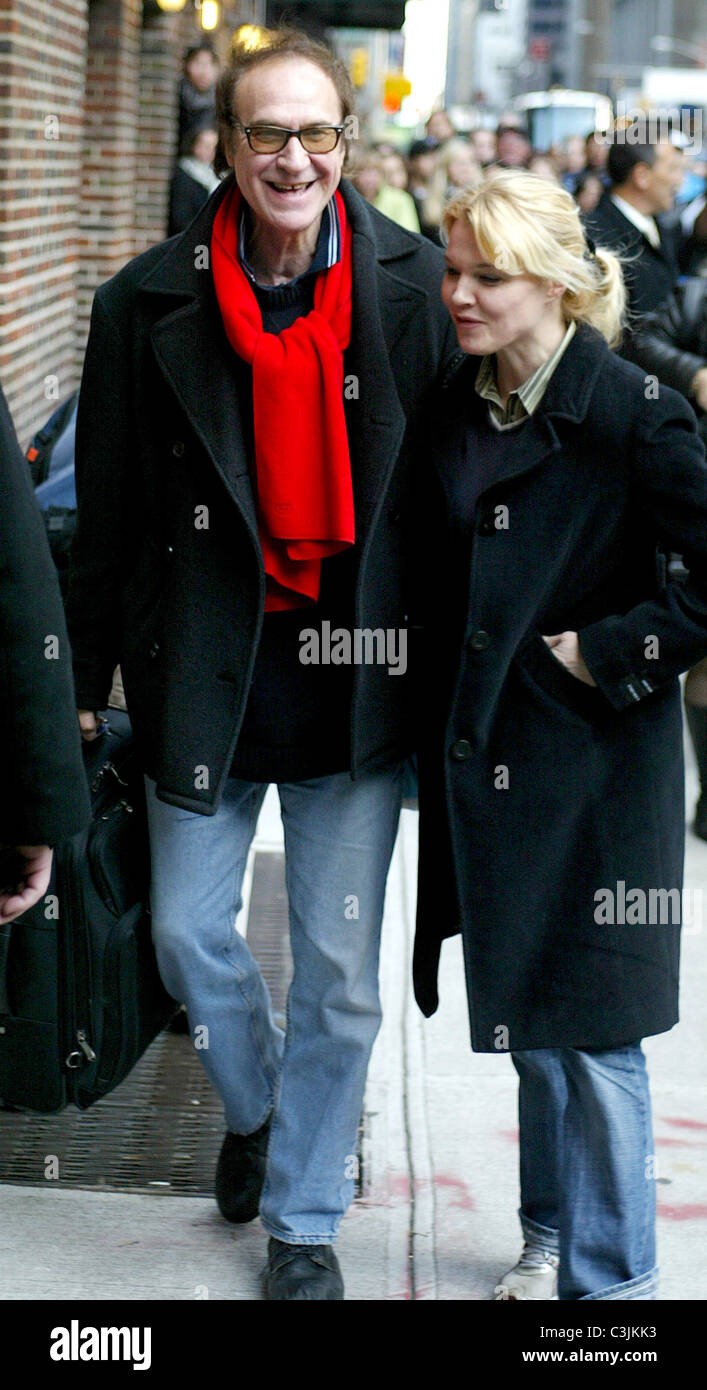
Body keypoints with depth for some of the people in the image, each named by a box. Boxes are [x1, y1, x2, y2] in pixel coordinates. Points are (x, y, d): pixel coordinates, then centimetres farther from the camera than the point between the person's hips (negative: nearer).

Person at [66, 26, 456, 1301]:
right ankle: (255, 1112, 42)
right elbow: (108, 515, 2)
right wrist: (81, 688, 4)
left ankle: (304, 1217, 25)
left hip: (358, 675, 0)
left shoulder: (414, 286, -5)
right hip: (205, 671, 1)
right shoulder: (150, 302, -5)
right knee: (187, 933, 10)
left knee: (339, 970, 6)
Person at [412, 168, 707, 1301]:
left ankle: (608, 1275, 14)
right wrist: (439, 718, 10)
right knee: (532, 1020, 17)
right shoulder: (455, 408, 6)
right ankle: (553, 1235, 32)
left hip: (598, 758, -6)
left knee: (591, 1028, 0)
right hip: (484, 752, 6)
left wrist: (612, 651, -14)